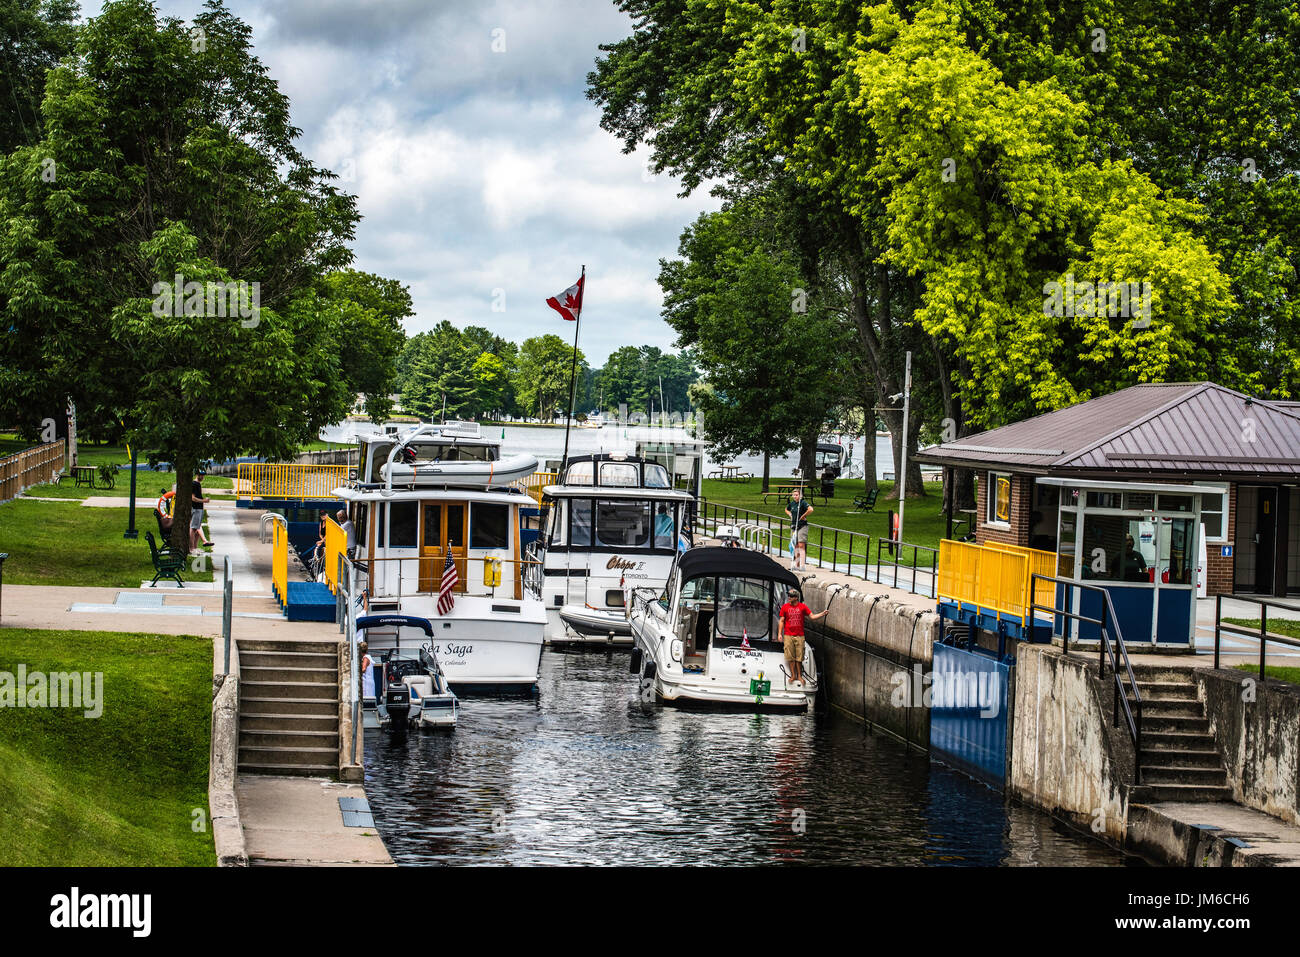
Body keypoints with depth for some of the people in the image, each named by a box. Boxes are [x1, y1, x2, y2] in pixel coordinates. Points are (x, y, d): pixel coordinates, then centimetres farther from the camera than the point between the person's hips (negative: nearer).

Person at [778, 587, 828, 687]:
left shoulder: (803, 607, 3)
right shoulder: (785, 607, 2)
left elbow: (812, 617, 4)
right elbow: (782, 621, 6)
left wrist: (822, 614, -9)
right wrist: (779, 633, 0)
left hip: (799, 636, 0)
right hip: (788, 636, 0)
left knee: (799, 657, 2)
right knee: (791, 657, 1)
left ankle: (799, 676, 11)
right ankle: (793, 675, 10)